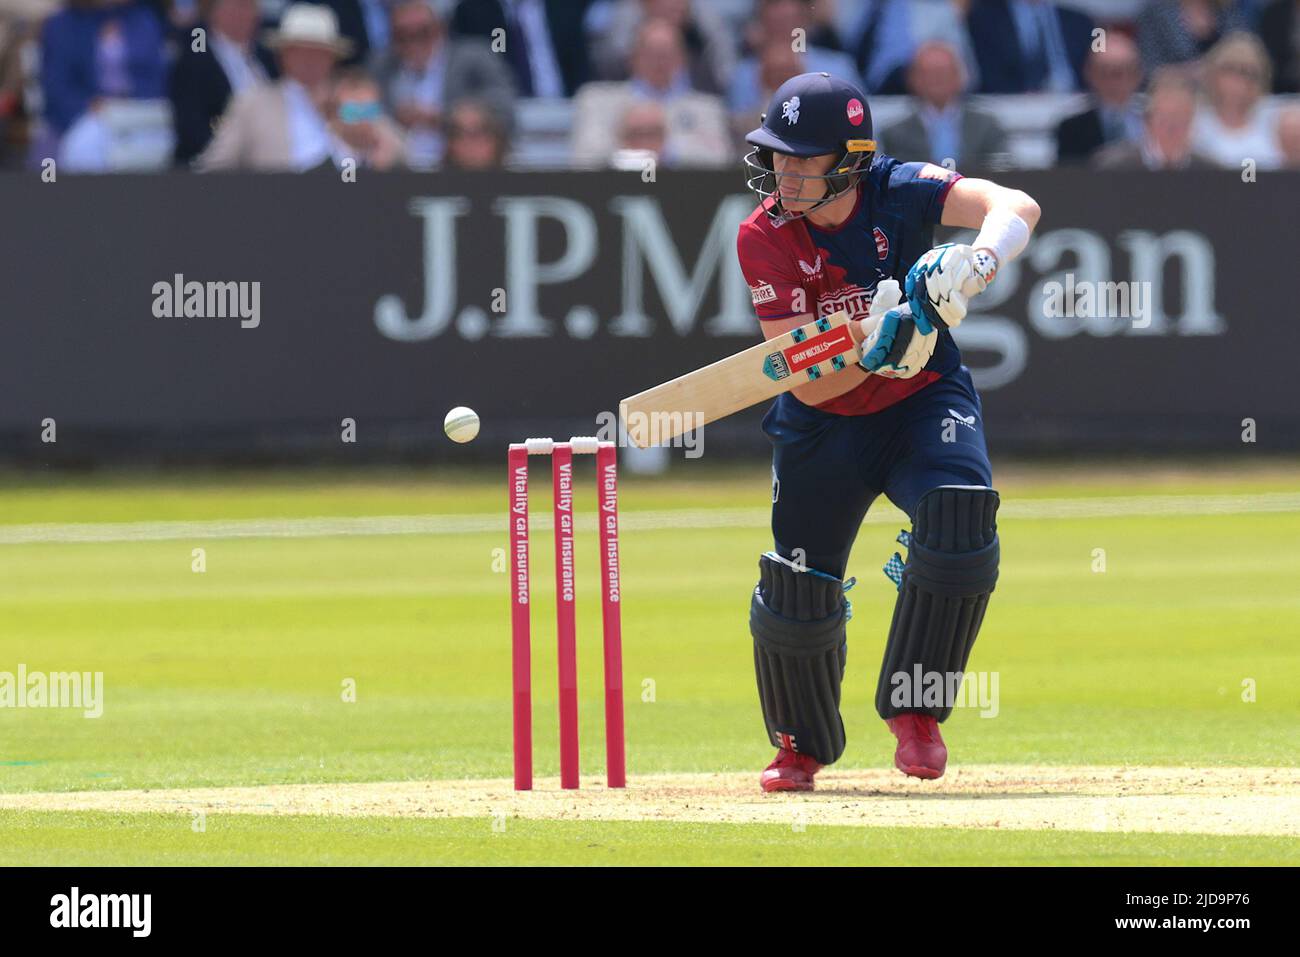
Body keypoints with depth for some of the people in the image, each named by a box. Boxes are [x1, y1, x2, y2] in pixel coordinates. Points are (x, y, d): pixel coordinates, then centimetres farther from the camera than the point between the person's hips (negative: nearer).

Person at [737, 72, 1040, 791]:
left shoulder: (898, 192, -17)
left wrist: (970, 267, -51)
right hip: (824, 428, 1)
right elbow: (806, 382, -22)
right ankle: (802, 745, 26)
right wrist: (876, 351, -41)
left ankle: (913, 711, -11)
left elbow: (1016, 207, -32)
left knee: (959, 516, -29)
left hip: (926, 401, -1)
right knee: (796, 593, -5)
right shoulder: (764, 238, -17)